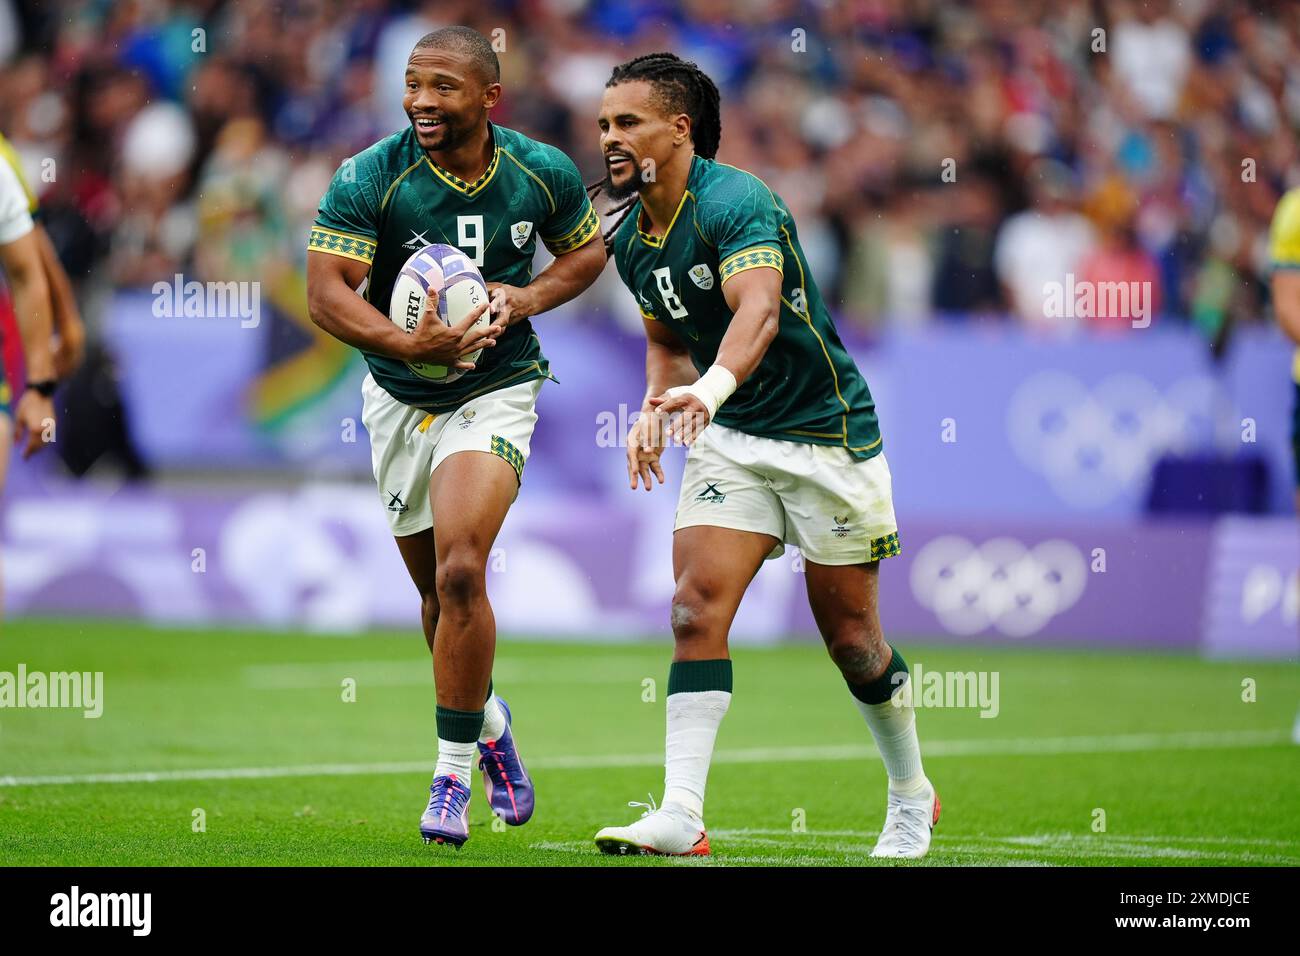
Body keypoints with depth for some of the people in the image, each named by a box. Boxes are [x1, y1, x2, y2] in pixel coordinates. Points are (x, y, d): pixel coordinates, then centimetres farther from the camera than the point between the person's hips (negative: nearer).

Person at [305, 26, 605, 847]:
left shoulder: (544, 173, -9)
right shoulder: (368, 179, -16)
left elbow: (588, 248, 9)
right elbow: (327, 292, -19)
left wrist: (528, 298, -11)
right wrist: (408, 344, -35)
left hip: (497, 389, -2)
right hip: (399, 399, 2)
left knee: (459, 573, -20)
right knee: (437, 590, 14)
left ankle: (453, 774, -10)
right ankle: (488, 722, 43)